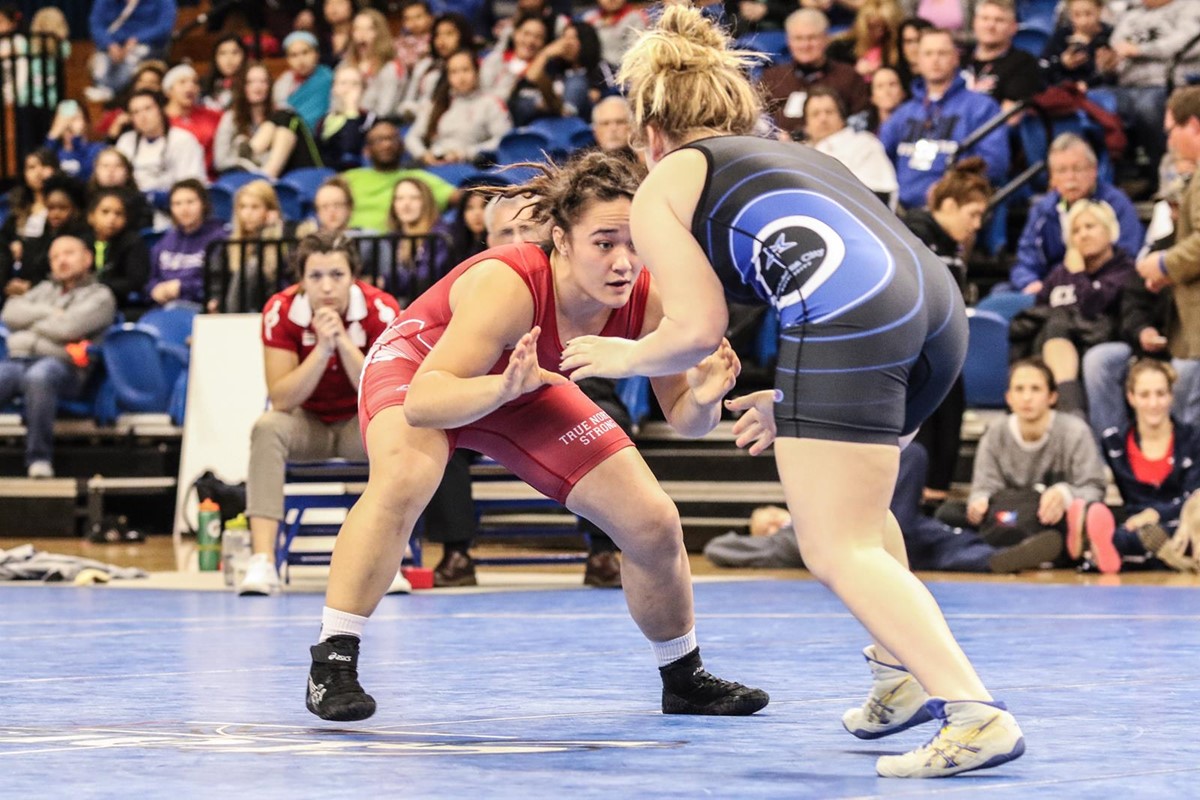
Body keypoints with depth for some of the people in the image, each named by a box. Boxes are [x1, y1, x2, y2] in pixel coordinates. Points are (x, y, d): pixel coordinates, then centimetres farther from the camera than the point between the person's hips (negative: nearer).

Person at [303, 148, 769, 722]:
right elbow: (422, 400, -45)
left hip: (525, 388, 5)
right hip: (419, 364, -5)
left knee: (653, 523, -2)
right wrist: (503, 388, -62)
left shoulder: (647, 298, -27)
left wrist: (704, 397, -39)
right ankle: (332, 663, -27)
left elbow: (681, 418, -17)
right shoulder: (507, 285, -41)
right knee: (405, 473, -38)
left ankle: (685, 680, 23)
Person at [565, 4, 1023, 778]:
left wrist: (623, 357, 27)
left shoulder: (663, 186, 18)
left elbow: (697, 330, 7)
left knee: (839, 549, -2)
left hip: (845, 319, -8)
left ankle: (974, 713, -18)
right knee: (853, 498, 32)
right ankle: (905, 671, 30)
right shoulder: (790, 156, 36)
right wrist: (791, 403, 41)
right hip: (937, 303, 8)